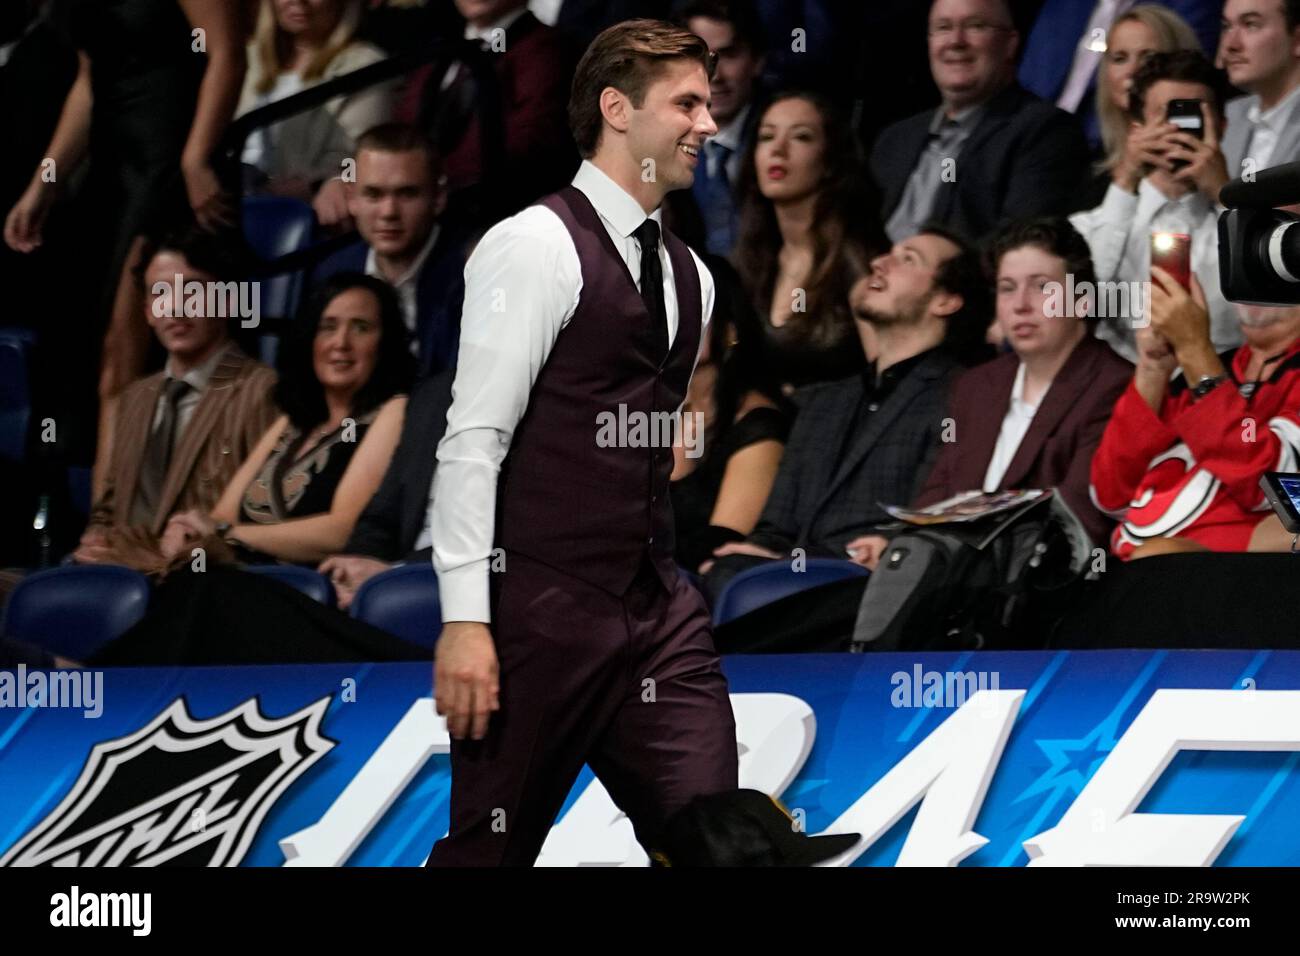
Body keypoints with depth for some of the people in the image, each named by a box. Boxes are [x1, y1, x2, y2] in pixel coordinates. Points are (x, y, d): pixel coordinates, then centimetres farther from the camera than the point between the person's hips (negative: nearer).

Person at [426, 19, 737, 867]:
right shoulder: (537, 246, -8)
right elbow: (473, 439, -13)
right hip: (544, 607, -7)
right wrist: (465, 621, -18)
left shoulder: (690, 277, 16)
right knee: (488, 849, 1)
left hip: (660, 612, 7)